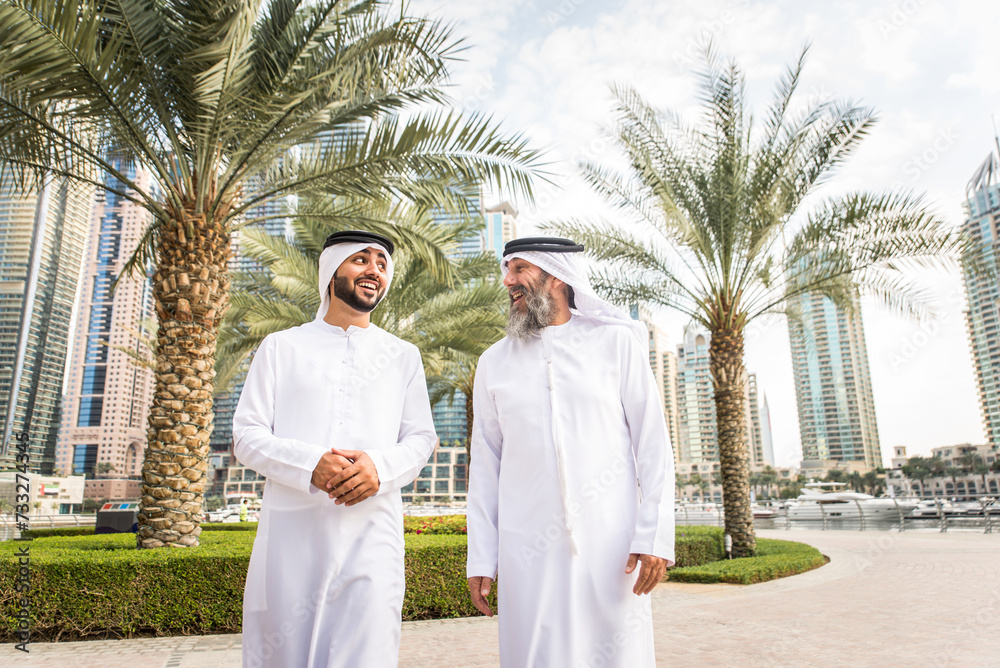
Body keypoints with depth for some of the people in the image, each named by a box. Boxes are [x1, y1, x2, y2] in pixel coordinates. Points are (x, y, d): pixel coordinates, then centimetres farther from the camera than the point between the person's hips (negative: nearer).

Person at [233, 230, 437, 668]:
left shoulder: (403, 356, 16)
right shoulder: (281, 347, 12)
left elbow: (421, 438, 10)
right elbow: (247, 435, 5)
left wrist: (380, 467, -12)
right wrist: (310, 465, -15)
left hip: (371, 532, 1)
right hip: (292, 529, 0)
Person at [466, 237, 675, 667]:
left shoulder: (616, 340, 4)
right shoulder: (494, 363, 10)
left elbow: (651, 440, 1)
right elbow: (485, 462, 10)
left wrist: (655, 536, -7)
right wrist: (481, 558, 5)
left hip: (611, 544, -1)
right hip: (528, 549, 2)